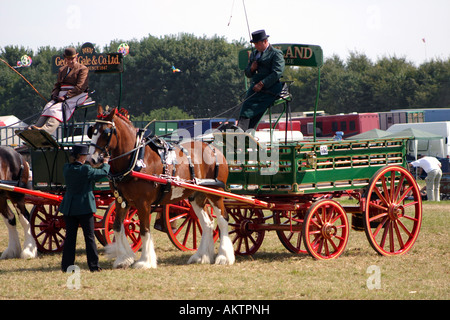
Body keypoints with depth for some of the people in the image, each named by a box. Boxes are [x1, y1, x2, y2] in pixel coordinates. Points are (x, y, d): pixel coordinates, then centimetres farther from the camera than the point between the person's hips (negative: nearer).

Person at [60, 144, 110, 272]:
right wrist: (105, 163, 15)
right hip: (85, 207, -5)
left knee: (70, 237, 10)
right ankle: (93, 265, 6)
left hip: (69, 207, 5)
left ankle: (67, 265, 9)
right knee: (89, 237, 4)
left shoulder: (66, 168, -2)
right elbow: (103, 173, -5)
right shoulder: (86, 170, -17)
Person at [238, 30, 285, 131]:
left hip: (269, 87, -7)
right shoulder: (254, 54, 24)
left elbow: (277, 73, -12)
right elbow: (247, 73, 27)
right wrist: (251, 69, 1)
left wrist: (261, 84, -19)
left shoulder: (276, 54, 0)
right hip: (255, 86, 7)